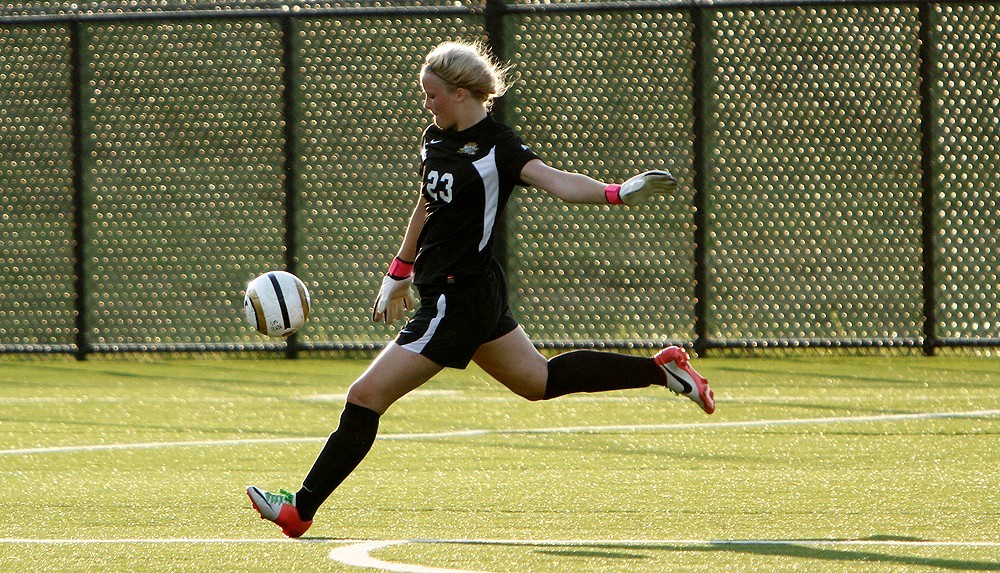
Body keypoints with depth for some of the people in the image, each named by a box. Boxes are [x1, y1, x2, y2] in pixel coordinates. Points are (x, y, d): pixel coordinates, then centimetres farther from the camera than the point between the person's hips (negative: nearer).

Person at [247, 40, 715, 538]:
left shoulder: (497, 147, -17)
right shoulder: (436, 138, 7)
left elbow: (554, 180, -32)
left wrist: (615, 193, -49)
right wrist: (399, 273, 28)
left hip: (460, 298, -10)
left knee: (366, 397, -8)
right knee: (539, 381, 24)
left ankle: (299, 511, -3)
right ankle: (662, 370, 29)